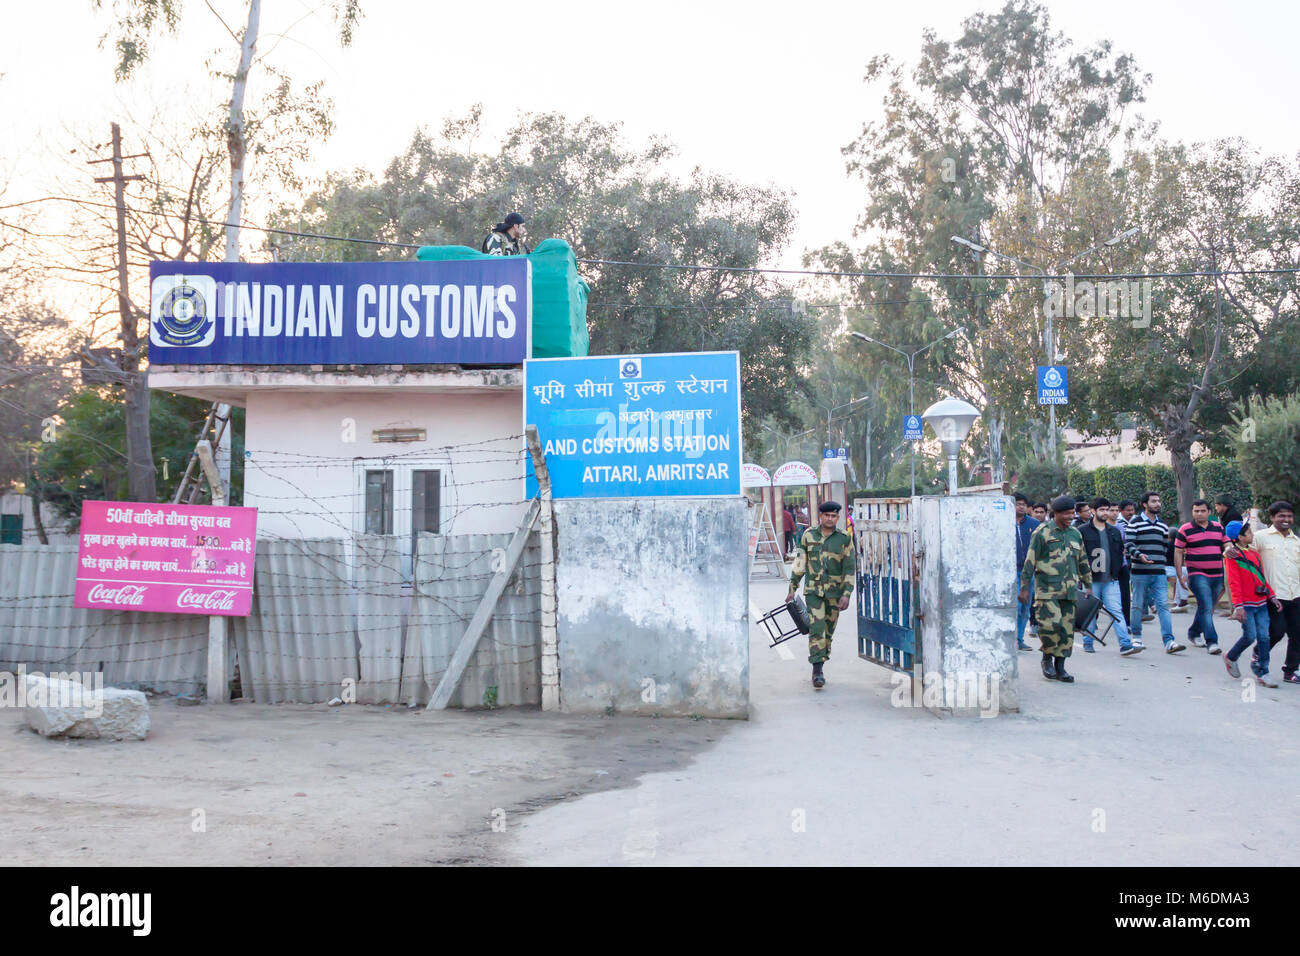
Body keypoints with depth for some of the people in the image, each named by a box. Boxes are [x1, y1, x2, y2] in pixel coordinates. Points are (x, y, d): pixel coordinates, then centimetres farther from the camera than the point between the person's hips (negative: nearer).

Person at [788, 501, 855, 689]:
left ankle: (819, 666, 22)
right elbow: (799, 563, 10)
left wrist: (846, 594, -9)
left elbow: (850, 568, 0)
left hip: (835, 592, 1)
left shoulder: (844, 539, 0)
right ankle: (817, 671, -13)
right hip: (813, 590, -1)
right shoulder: (808, 536, 3)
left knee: (828, 630, 8)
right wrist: (792, 588, 8)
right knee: (816, 629, -12)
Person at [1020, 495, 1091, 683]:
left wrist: (1089, 586, 23)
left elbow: (1083, 562, 24)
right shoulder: (1042, 533, -2)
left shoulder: (1076, 534, 15)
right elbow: (1030, 561, -3)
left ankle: (1060, 668, 11)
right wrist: (1024, 587, -5)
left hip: (1069, 590, 5)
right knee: (1051, 624, -16)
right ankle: (1047, 658, 7)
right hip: (1047, 588, -5)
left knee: (1067, 628, 3)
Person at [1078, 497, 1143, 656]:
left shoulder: (1115, 532, 14)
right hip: (1091, 580, -3)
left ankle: (1125, 645, -12)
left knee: (1116, 611, -5)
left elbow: (1120, 552, 21)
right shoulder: (1083, 531, -1)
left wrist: (1116, 571, 11)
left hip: (1111, 580, 3)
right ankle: (1088, 643, 16)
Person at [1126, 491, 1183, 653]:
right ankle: (1136, 636, 20)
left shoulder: (1163, 524, 16)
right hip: (1140, 571, -4)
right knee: (1138, 605, 5)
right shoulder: (1135, 521, -1)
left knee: (1163, 605, -4)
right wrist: (1139, 555, -24)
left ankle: (1169, 641, -10)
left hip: (1159, 572, 4)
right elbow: (1129, 543, -9)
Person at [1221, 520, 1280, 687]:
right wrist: (1238, 606, -16)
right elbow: (1234, 583, -12)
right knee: (1250, 636, -8)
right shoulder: (1233, 556, -8)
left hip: (1261, 603, 7)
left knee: (1264, 637, 2)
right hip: (1246, 605, -7)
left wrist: (1271, 595, 14)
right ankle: (1230, 657, 19)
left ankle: (1262, 672, 7)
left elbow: (1262, 577, 21)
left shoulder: (1254, 553, 14)